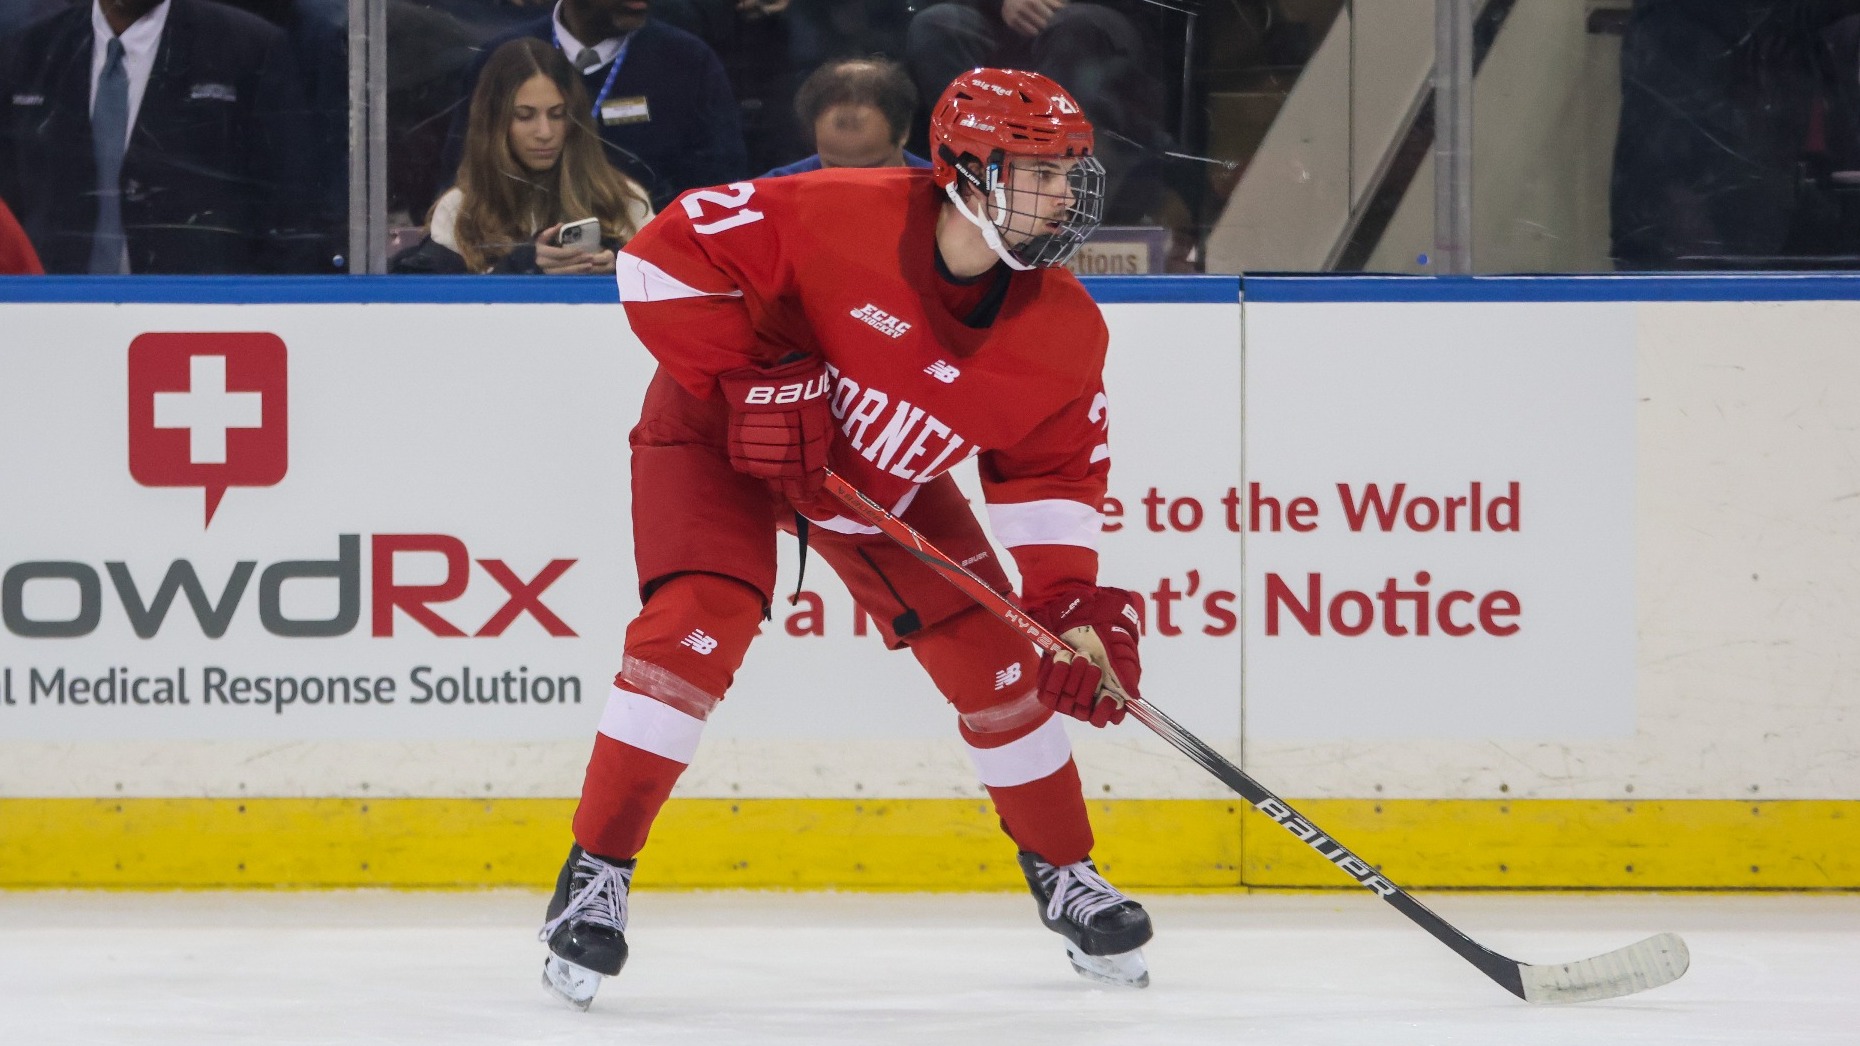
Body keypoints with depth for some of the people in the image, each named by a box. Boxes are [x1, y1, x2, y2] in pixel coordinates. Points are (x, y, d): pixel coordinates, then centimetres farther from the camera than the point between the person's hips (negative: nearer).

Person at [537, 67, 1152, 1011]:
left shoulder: (1062, 332, -18)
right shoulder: (839, 217, -34)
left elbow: (1054, 472, -5)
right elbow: (666, 255, -29)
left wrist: (1071, 604, -16)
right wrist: (750, 379, -31)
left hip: (887, 479, 5)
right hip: (718, 436, -5)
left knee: (994, 655, 0)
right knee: (699, 625, -25)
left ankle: (1064, 873, 23)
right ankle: (594, 877, -15)